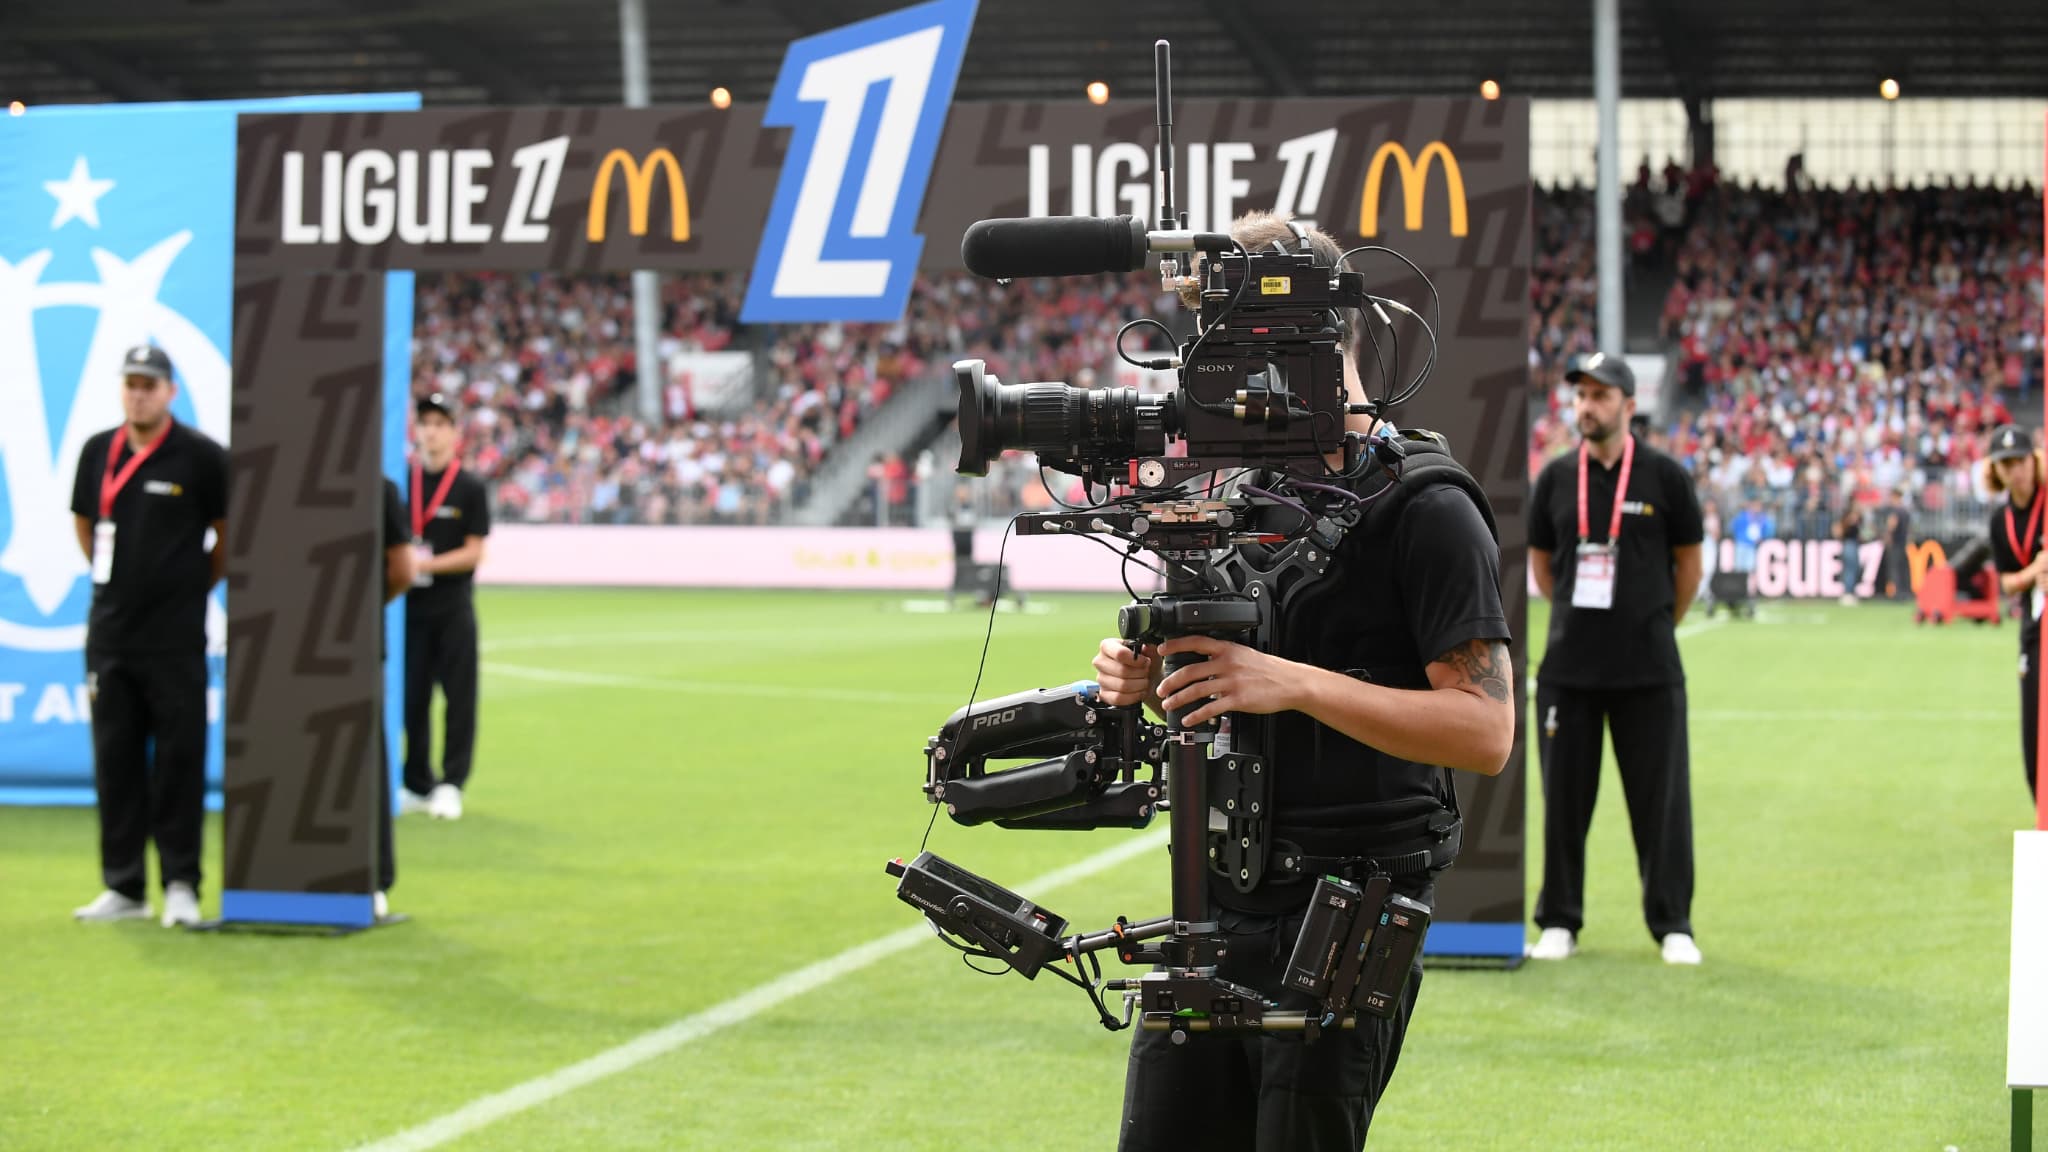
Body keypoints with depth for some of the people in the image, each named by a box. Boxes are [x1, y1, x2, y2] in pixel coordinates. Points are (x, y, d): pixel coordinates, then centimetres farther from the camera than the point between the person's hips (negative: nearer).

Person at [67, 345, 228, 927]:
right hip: (109, 633, 4)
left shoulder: (202, 457, -6)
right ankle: (123, 888, 13)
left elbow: (228, 532, 3)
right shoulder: (98, 452, 7)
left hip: (176, 638, -4)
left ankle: (180, 885, 4)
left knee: (179, 761, -2)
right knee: (114, 762, 7)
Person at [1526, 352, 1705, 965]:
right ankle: (1559, 922, 16)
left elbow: (1689, 563, 7)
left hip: (1649, 668, -2)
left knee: (1662, 796, 1)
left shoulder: (1665, 476, -1)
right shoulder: (1555, 478, 5)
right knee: (1565, 794, 6)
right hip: (1568, 665, 2)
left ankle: (1673, 924, 11)